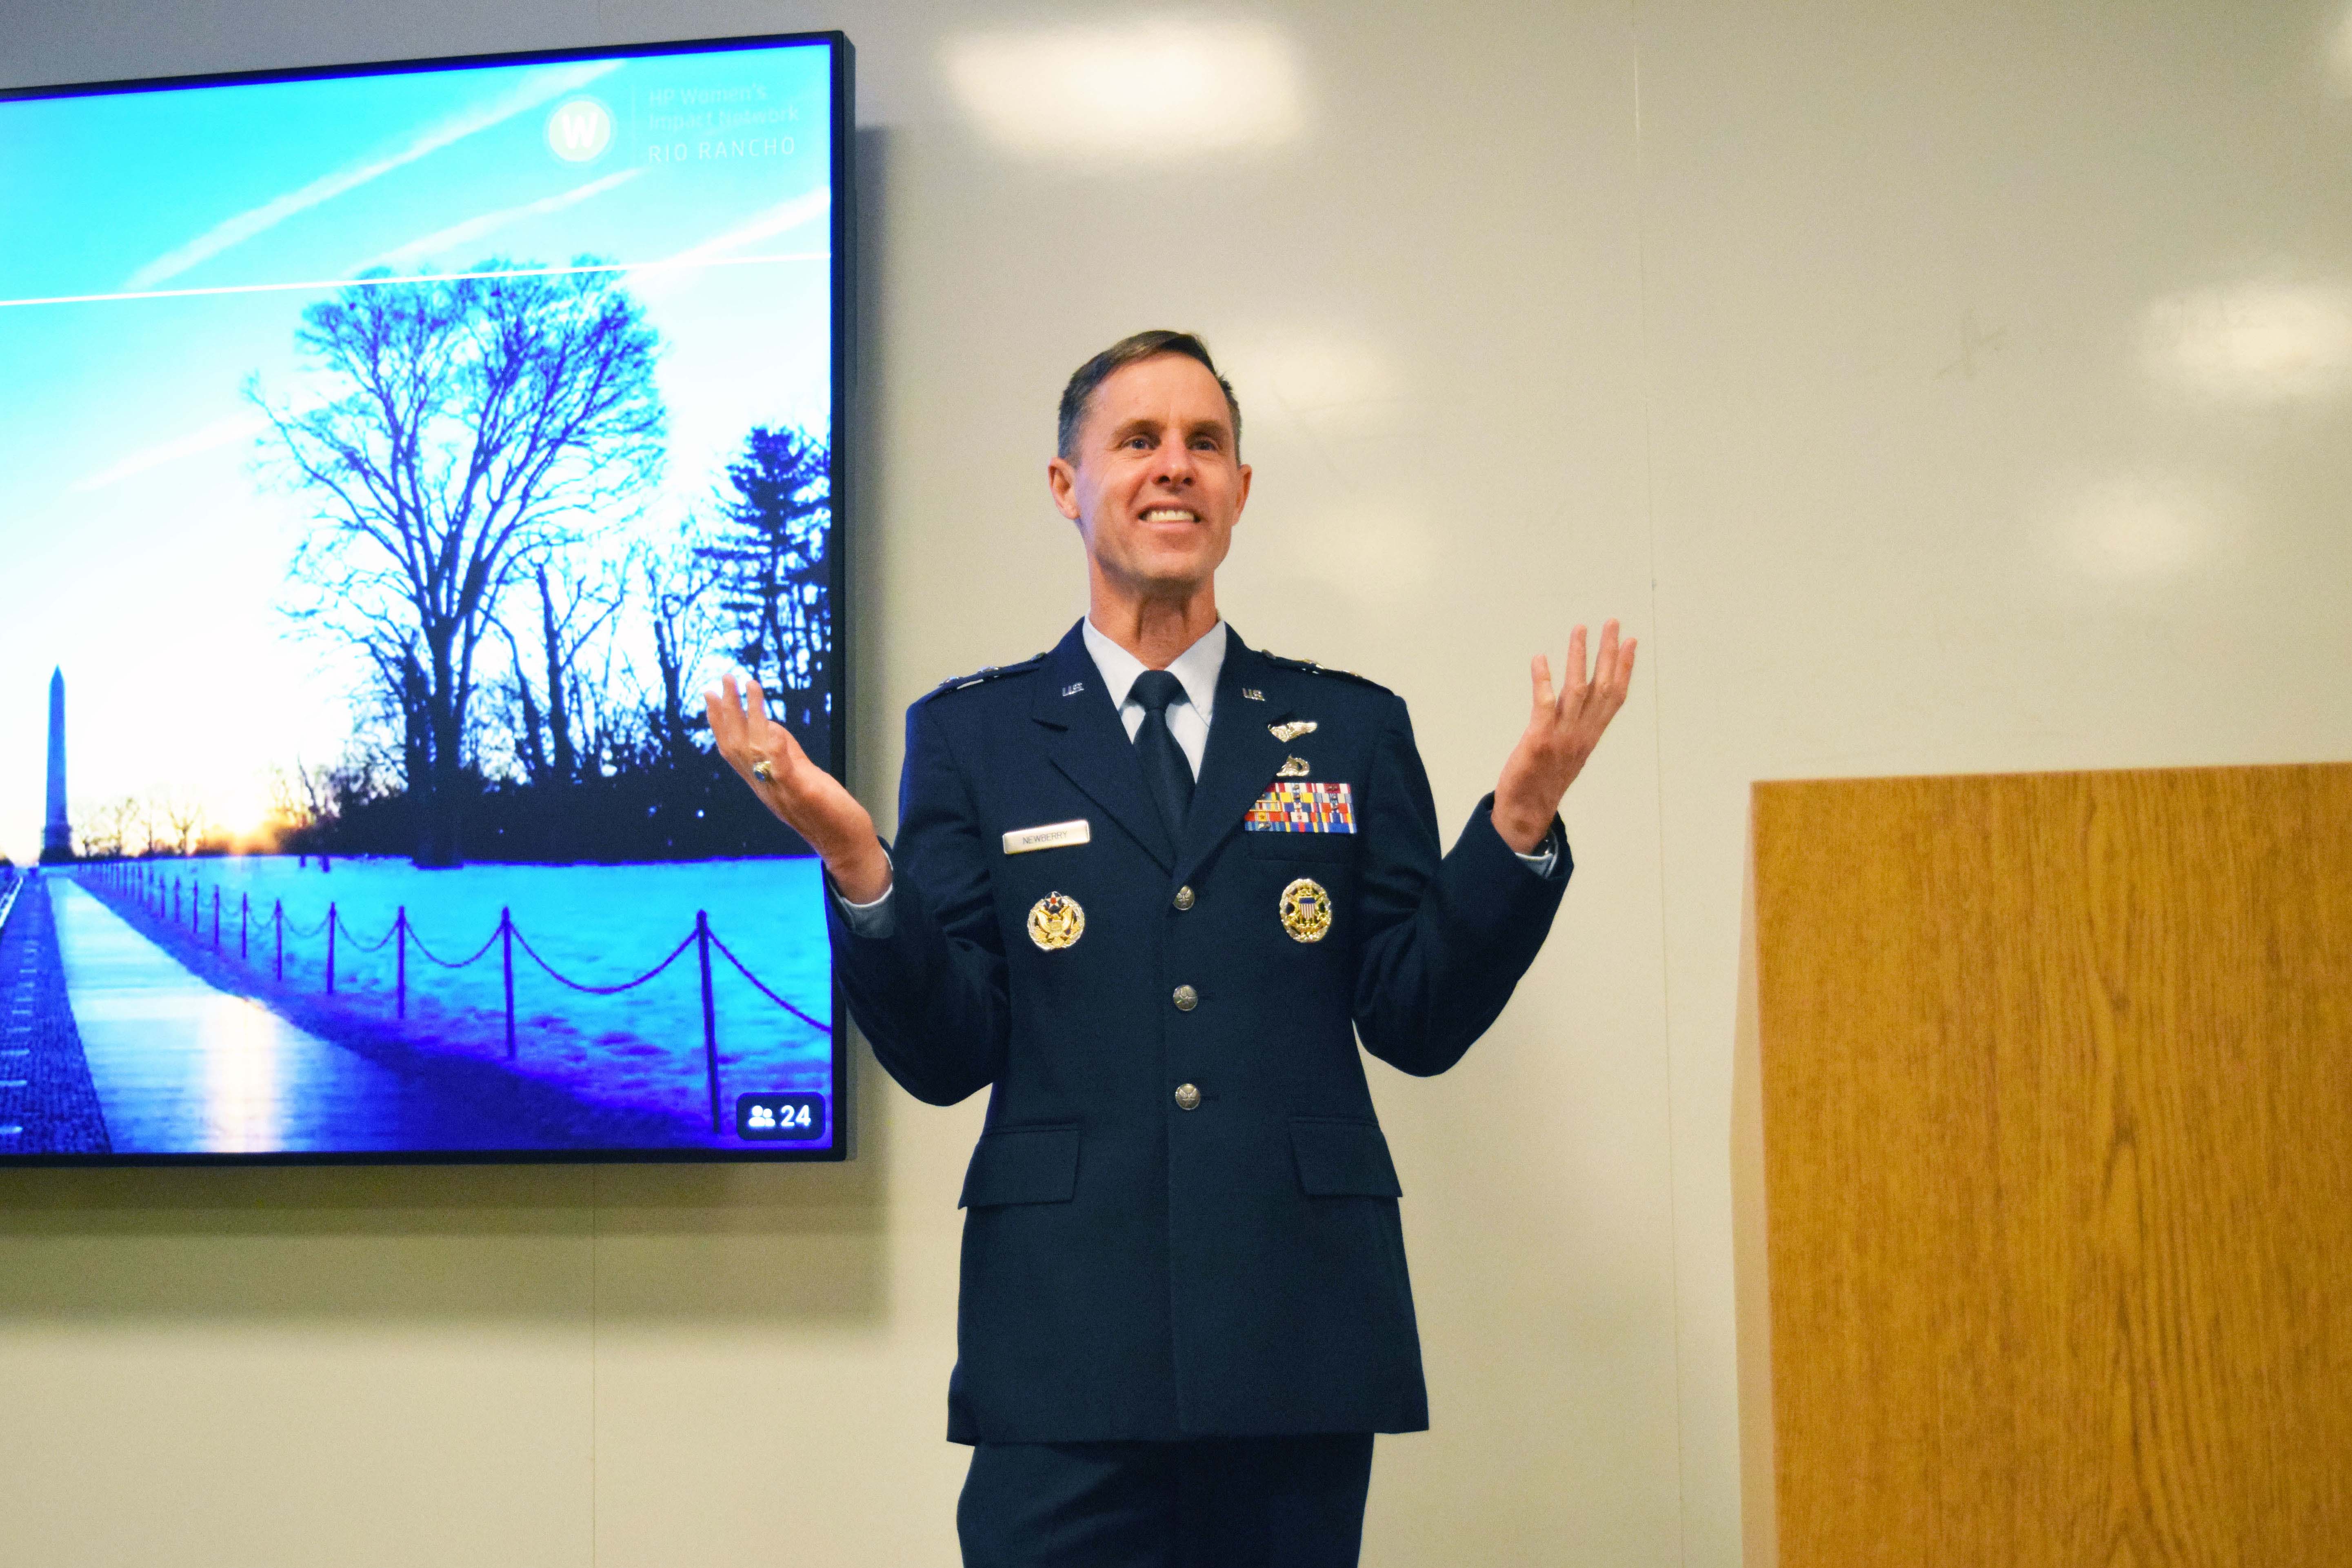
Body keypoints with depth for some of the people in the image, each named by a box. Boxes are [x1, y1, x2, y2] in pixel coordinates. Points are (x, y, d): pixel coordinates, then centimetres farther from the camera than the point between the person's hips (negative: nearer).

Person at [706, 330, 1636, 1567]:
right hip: (1067, 1358, -1)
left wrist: (1519, 823, -7)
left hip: (1303, 1339, 2)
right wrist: (855, 863, -15)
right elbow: (945, 1058, 0)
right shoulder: (970, 738, 7)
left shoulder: (1352, 730, 11)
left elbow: (1420, 1025, 5)